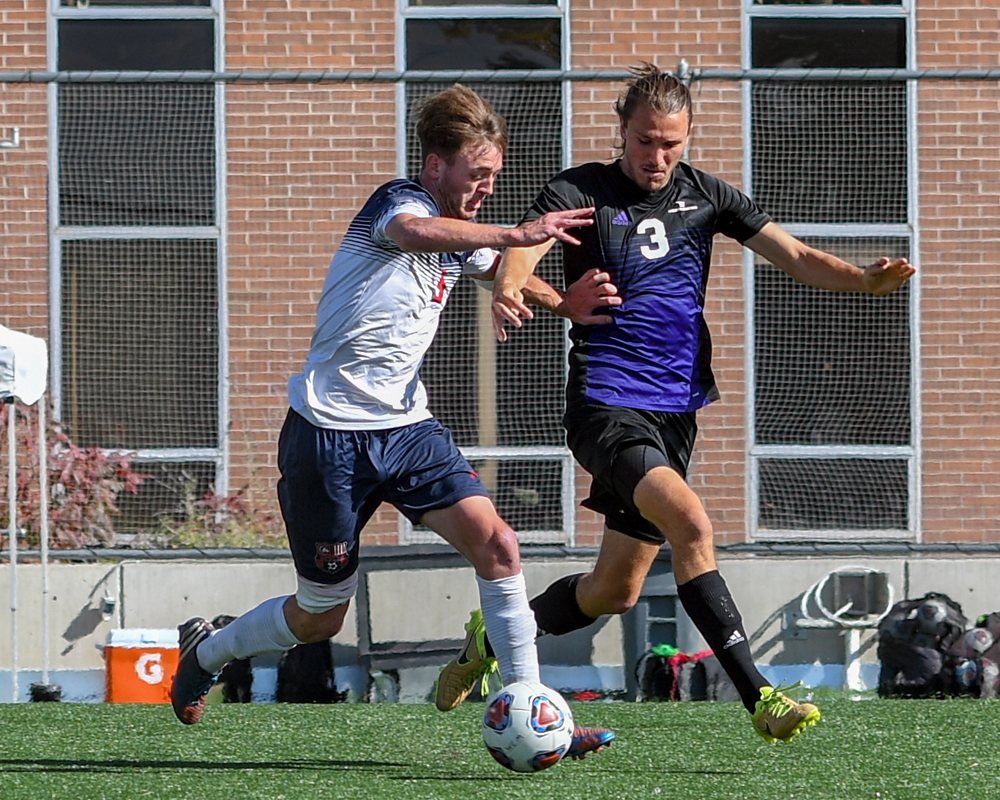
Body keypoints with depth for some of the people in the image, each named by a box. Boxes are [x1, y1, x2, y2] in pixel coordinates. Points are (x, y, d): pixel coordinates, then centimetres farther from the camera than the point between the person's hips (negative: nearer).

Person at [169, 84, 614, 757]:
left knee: (496, 544, -14)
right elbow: (415, 231, -40)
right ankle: (206, 651, 35)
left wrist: (568, 302, 8)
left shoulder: (460, 238, 10)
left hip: (407, 428, 7)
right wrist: (515, 235, -51)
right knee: (321, 616, 6)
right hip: (330, 433, -7)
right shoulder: (400, 202, -14)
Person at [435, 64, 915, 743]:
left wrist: (864, 279, -16)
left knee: (617, 590, 10)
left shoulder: (705, 196, 9)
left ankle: (494, 637, 35)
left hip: (675, 410, 6)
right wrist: (509, 289, -45)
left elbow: (797, 257, 3)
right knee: (690, 522, -29)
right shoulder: (580, 191, -4)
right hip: (606, 402, -6)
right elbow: (523, 248, -21)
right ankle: (757, 695, -30)